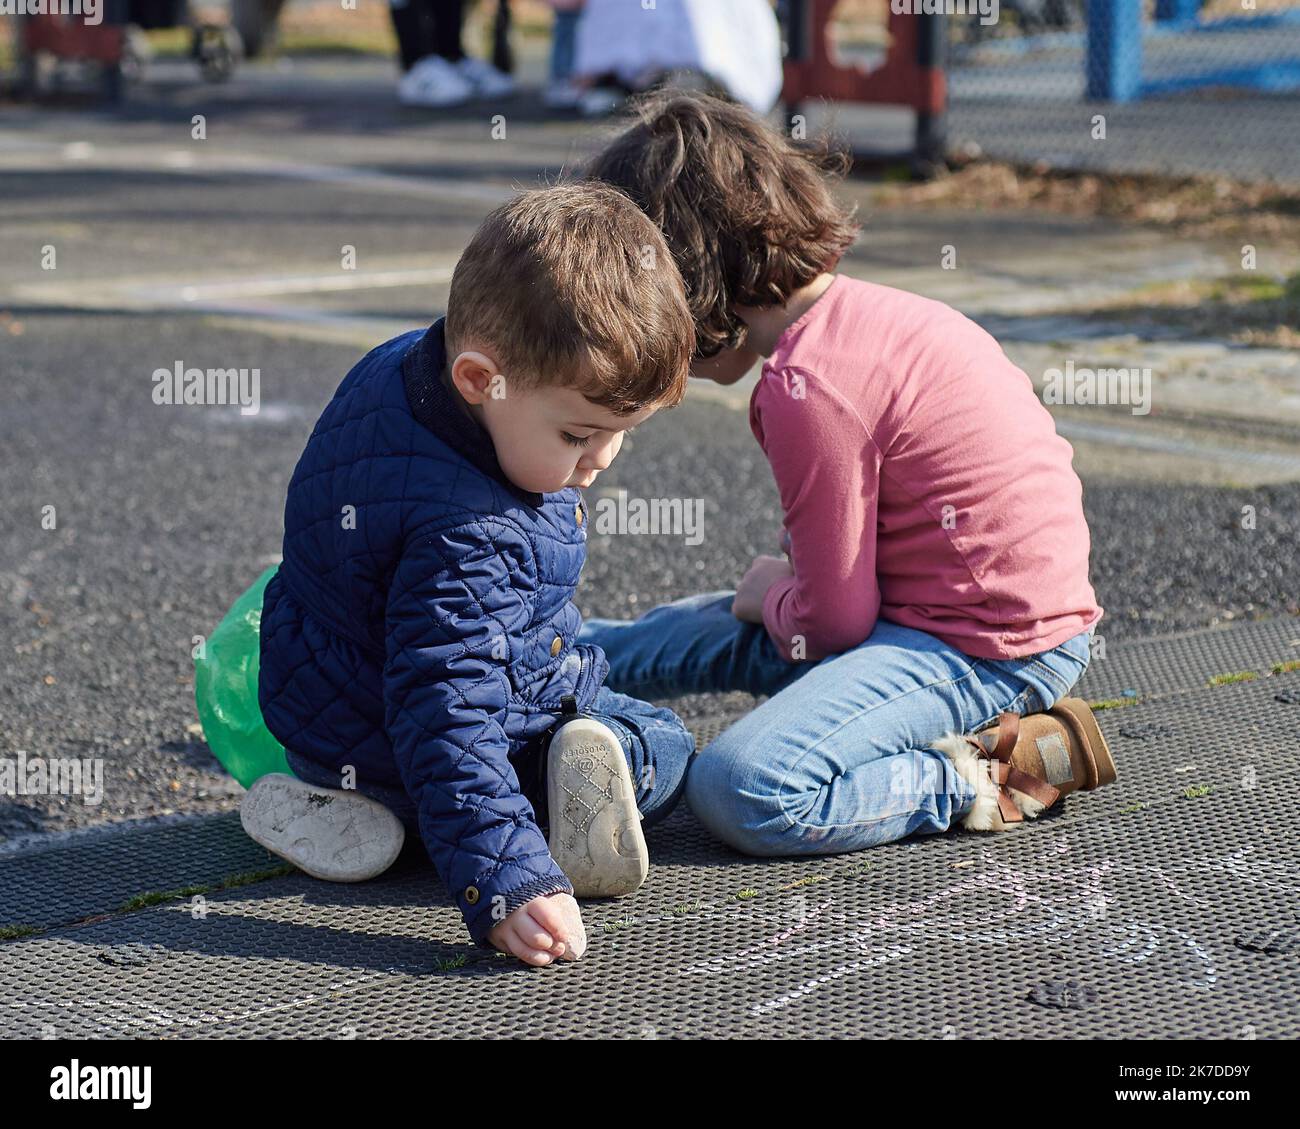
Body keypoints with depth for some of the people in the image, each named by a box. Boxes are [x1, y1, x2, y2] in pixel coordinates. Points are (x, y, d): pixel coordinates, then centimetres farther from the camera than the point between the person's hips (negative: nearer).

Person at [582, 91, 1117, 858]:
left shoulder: (808, 385, -21)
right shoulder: (862, 308, 6)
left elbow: (831, 622, -14)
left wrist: (770, 597, 5)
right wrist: (782, 590, 12)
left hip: (995, 650, -10)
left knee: (741, 791, -24)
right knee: (724, 631, 22)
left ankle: (993, 781, -15)